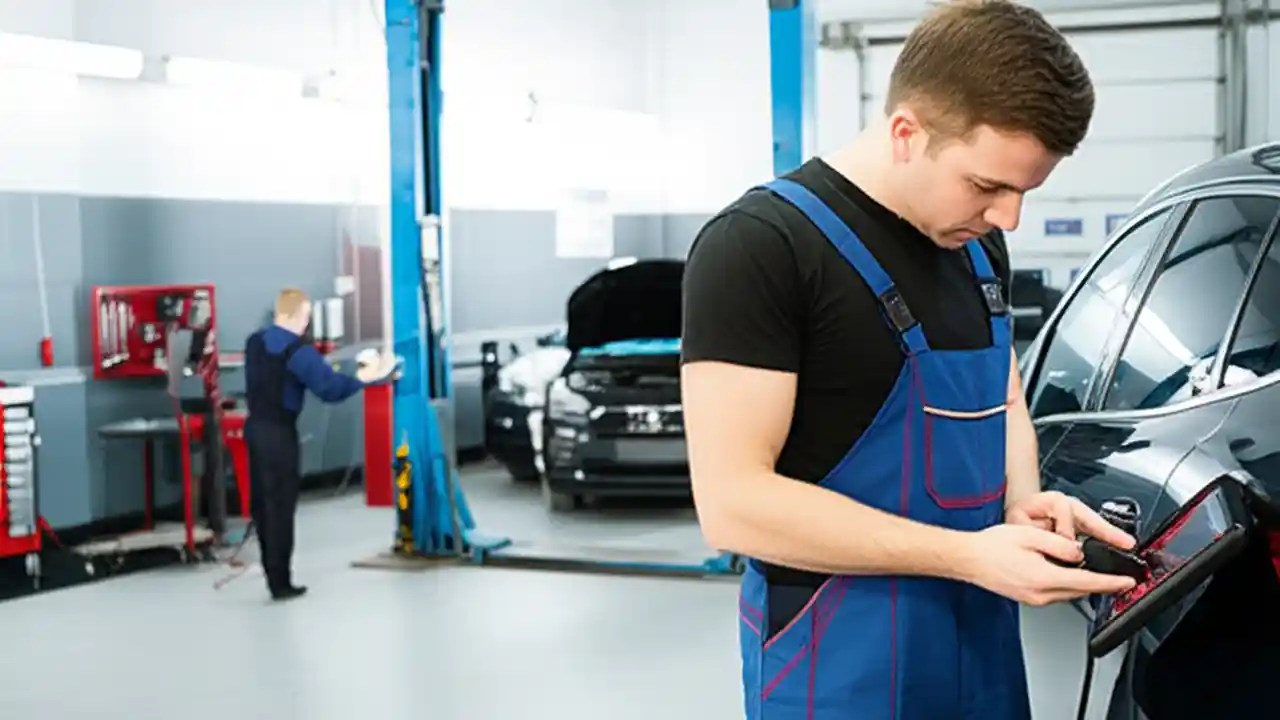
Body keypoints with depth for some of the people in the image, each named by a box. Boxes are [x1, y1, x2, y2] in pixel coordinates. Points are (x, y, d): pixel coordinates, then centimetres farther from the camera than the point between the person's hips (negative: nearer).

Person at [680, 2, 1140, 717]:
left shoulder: (979, 242, 6)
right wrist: (970, 555, -24)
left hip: (984, 638, 7)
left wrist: (1024, 503, -2)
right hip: (840, 659, -7)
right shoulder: (760, 245, -17)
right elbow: (733, 502, -22)